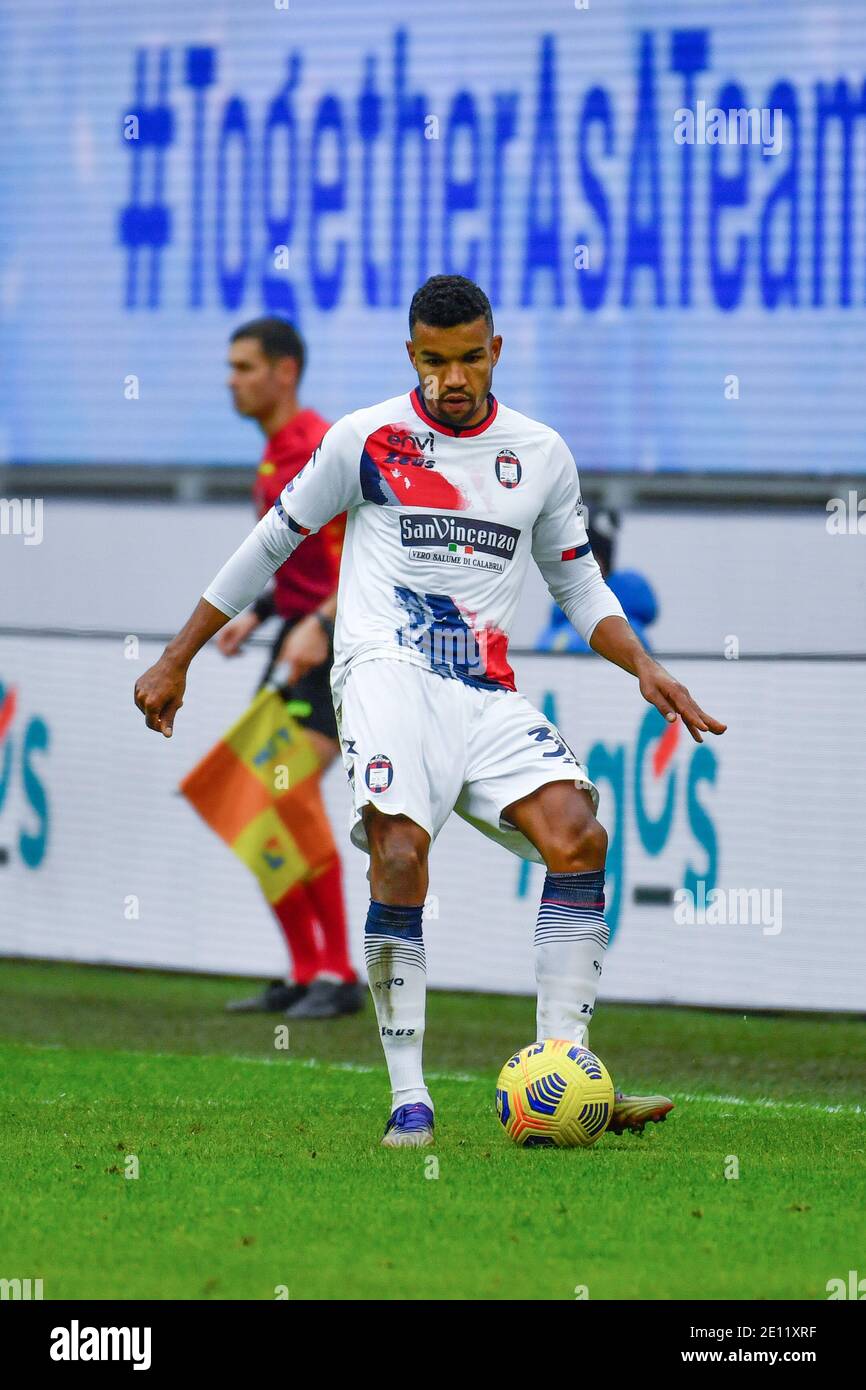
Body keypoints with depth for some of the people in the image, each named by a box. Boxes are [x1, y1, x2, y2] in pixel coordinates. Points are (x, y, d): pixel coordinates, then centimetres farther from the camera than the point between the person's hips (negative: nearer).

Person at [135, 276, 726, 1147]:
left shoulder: (541, 455, 14)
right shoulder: (366, 439, 6)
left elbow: (578, 584, 23)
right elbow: (271, 543, 14)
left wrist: (643, 667, 5)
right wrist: (175, 662, 15)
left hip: (489, 692, 4)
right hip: (389, 672, -3)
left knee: (579, 839, -19)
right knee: (400, 856, -26)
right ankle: (408, 1102, -22)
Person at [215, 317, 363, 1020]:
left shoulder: (321, 447, -13)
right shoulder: (273, 455, 16)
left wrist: (322, 624, -27)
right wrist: (257, 613, 16)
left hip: (333, 645, -10)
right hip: (296, 638, 10)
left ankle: (339, 974, -13)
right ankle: (304, 974, 12)